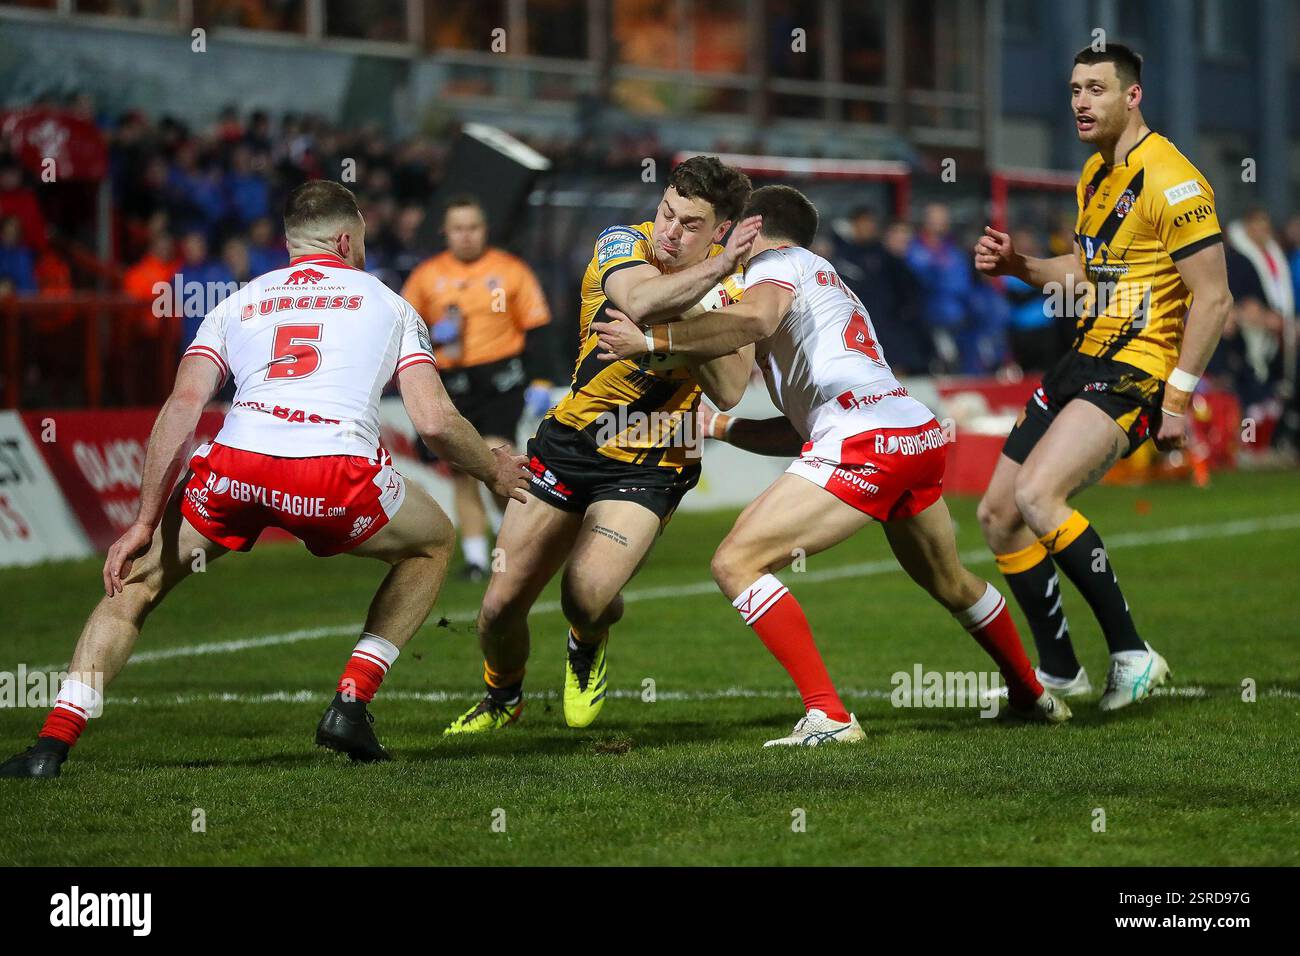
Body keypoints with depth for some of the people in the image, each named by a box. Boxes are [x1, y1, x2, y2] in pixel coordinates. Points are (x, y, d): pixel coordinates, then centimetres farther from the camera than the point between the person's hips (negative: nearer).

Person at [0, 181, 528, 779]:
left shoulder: (236, 305, 27)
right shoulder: (388, 304, 25)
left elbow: (182, 408, 12)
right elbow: (435, 422, 14)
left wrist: (145, 523, 10)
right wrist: (493, 471, 34)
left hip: (236, 466, 1)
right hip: (338, 473, -1)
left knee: (136, 581, 23)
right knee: (432, 543, 30)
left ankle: (53, 743, 8)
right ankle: (350, 705, 19)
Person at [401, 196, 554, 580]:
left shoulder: (511, 271, 2)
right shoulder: (427, 275, 6)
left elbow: (534, 330, 5)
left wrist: (540, 384, -2)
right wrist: (432, 335, -8)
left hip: (502, 377, -3)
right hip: (453, 385, 3)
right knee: (464, 475, 3)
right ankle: (476, 558, 9)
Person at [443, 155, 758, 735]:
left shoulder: (734, 286, -7)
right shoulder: (621, 245, -11)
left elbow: (729, 392, -19)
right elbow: (641, 301, -35)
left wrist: (690, 318, -28)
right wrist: (712, 270, -36)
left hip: (651, 466, -1)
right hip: (569, 443, 1)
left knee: (588, 593, -25)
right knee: (501, 606, 1)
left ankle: (587, 647, 15)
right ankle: (502, 697, 36)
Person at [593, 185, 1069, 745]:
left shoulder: (777, 261, 7)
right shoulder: (831, 283, 34)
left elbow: (755, 320, -20)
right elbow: (799, 433, 32)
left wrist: (653, 340, -17)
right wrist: (715, 425, 33)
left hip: (865, 442, -10)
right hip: (921, 433, 10)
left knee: (736, 563, -10)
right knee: (949, 582, 33)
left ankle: (828, 716, -17)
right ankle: (1032, 694, 50)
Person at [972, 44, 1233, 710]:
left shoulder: (1170, 182, -16)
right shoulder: (1095, 174, 13)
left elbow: (1212, 297, -17)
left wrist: (1178, 397, -20)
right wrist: (1019, 266, 9)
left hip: (1137, 374, -10)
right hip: (1085, 359, 10)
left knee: (1037, 495, -27)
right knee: (998, 516, 8)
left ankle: (1131, 653, -18)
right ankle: (1059, 673, 20)